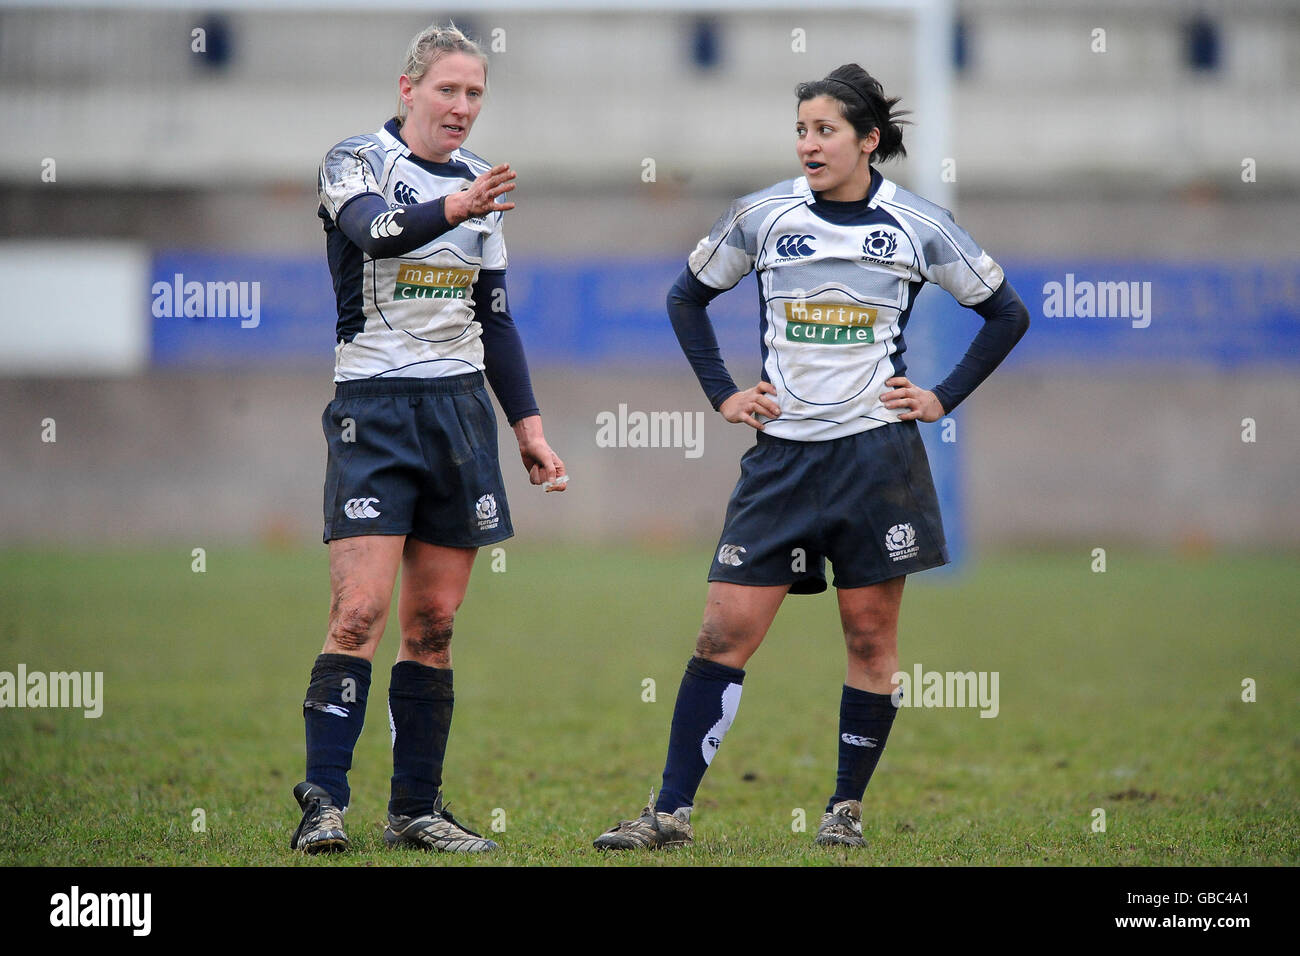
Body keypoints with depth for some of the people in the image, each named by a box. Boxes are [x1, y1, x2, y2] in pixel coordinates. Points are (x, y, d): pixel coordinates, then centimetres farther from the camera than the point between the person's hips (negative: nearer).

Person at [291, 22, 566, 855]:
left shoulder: (477, 182, 13)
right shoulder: (356, 162, -4)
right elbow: (376, 230, -27)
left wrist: (529, 423, 14)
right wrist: (454, 209, -45)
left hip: (460, 411, 5)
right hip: (374, 411, -5)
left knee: (433, 622, 6)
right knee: (361, 611, -14)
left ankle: (417, 810, 11)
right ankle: (324, 804, -13)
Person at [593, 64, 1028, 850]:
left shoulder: (918, 226, -1)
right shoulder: (762, 217, 2)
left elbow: (1008, 314, 9)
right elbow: (688, 297, 17)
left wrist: (943, 399, 2)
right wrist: (723, 394, 8)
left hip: (876, 452, -1)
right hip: (784, 454, 1)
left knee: (871, 635, 3)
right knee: (727, 630, -5)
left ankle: (847, 807, 16)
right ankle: (672, 812, -4)